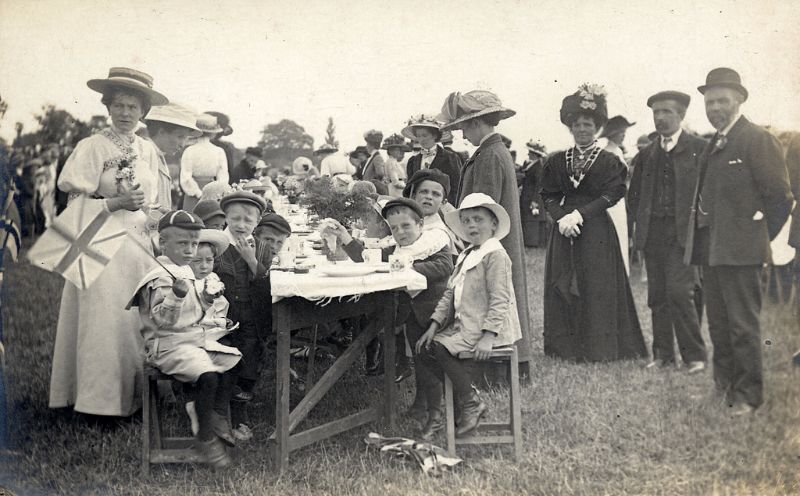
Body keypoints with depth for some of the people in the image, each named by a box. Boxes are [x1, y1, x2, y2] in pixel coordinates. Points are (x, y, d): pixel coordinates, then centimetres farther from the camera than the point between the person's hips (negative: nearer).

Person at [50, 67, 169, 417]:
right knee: (105, 318, -5)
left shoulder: (148, 150, 11)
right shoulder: (92, 148, -4)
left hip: (141, 246, 5)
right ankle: (101, 398, 7)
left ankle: (135, 394, 17)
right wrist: (118, 203, -18)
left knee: (140, 319, 5)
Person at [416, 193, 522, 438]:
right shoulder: (465, 256, 16)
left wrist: (488, 336, -25)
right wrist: (434, 325, 6)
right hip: (464, 325, 9)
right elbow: (449, 293, 15)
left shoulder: (496, 255, -12)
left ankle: (471, 404, -6)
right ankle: (459, 395, 8)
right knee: (426, 348, -2)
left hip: (491, 327, -9)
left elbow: (499, 300, -18)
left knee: (443, 349, -24)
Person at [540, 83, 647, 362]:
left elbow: (610, 196, -7)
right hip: (563, 233, 3)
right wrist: (561, 217, -11)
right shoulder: (557, 161, 10)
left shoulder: (609, 161, 2)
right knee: (564, 286, 3)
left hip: (597, 233, -3)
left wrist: (580, 214, -16)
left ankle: (598, 346, 8)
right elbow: (548, 196, 7)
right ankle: (566, 346, 13)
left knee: (597, 288, -3)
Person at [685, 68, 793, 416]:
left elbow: (780, 197, -11)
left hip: (739, 250, -8)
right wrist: (700, 238, 9)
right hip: (710, 248, 8)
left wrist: (759, 236, -6)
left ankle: (747, 395, 9)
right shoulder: (712, 146, 15)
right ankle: (723, 384, 29)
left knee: (743, 325, -2)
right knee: (718, 324, 16)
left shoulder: (757, 139, -9)